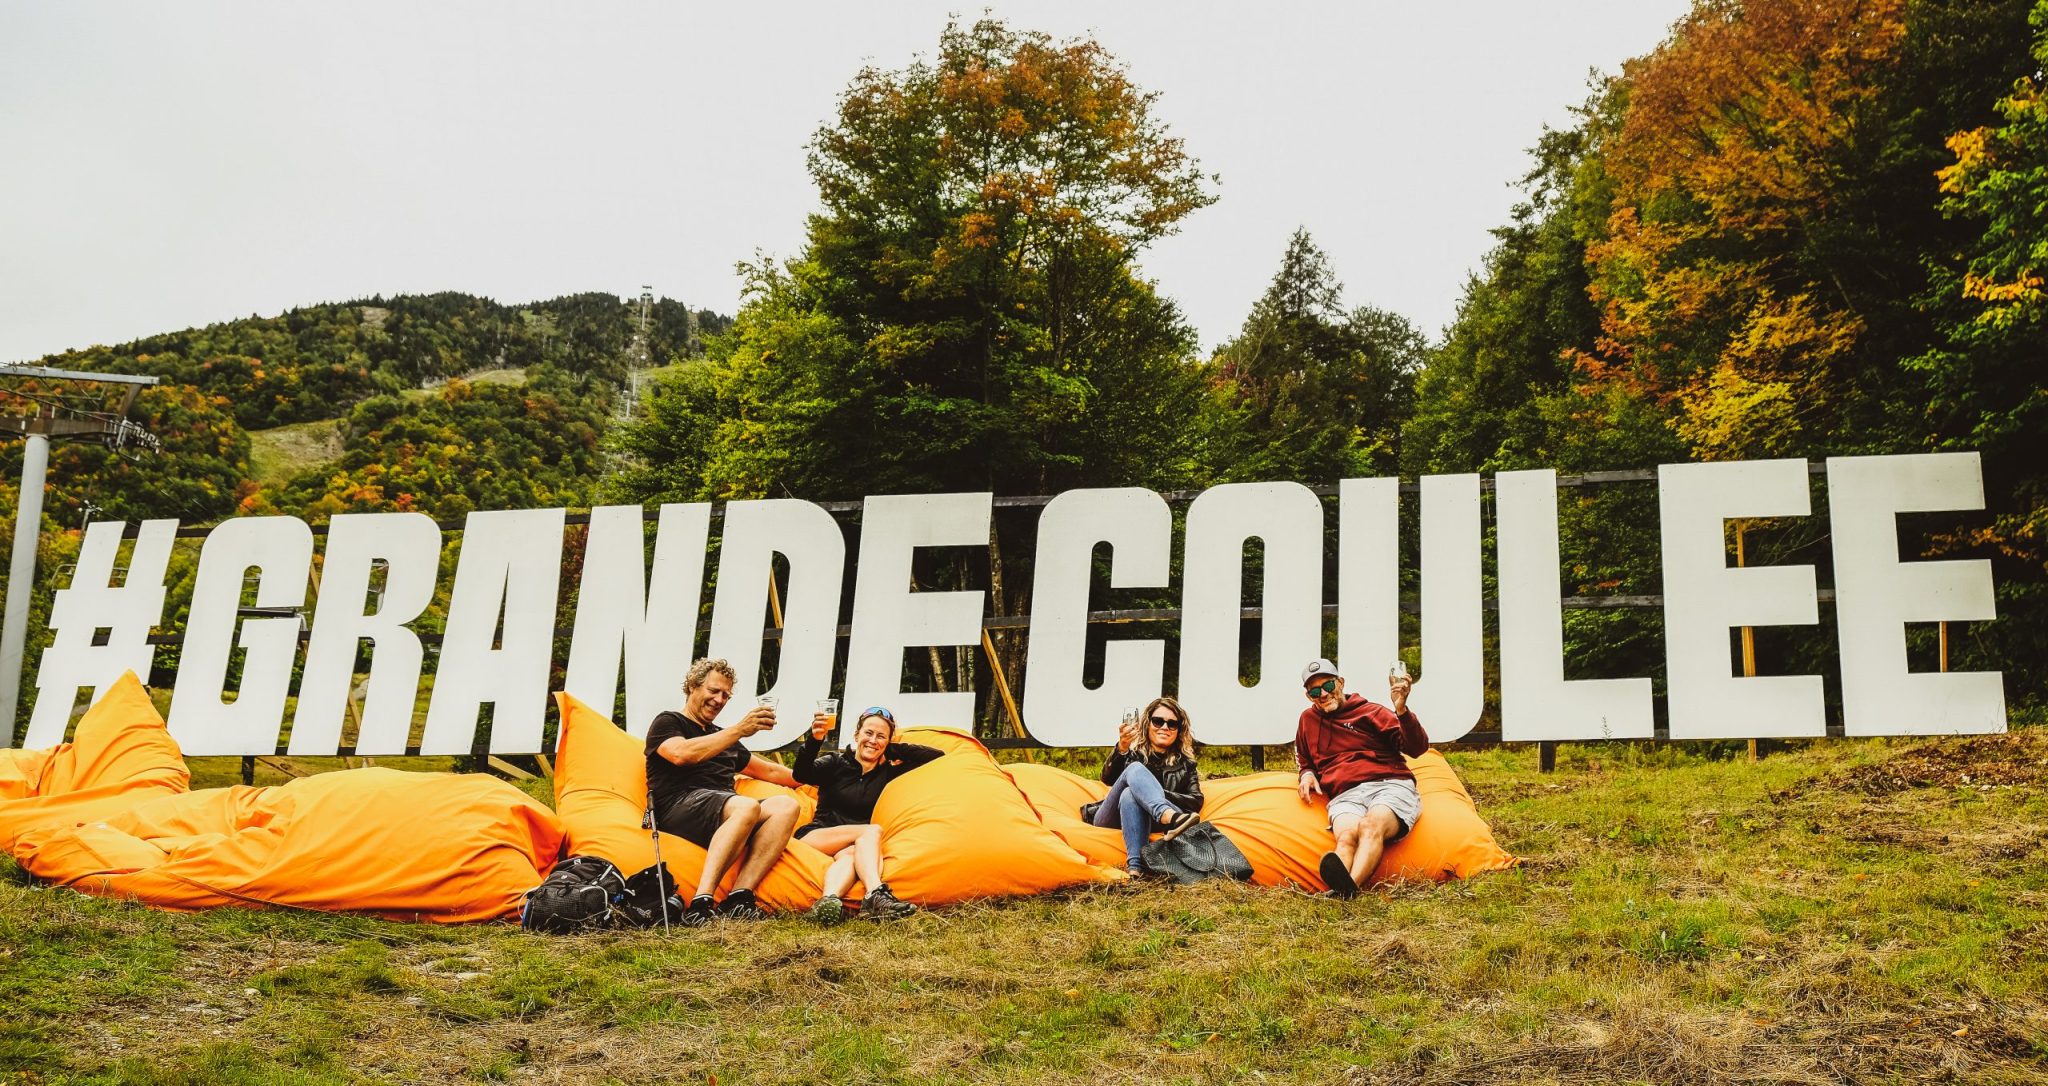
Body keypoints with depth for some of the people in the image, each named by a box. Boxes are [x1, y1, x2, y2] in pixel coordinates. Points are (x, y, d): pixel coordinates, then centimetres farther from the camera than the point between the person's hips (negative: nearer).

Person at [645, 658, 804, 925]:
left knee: (786, 806, -21)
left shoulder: (722, 737, 33)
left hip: (723, 809, 7)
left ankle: (739, 897, -36)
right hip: (679, 807, -7)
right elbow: (681, 754, -11)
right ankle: (701, 903, -46)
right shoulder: (667, 723, 13)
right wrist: (739, 729, -14)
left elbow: (770, 771, 38)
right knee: (747, 807, -36)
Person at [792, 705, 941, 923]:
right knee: (872, 831, -29)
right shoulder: (835, 763, 4)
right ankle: (875, 895, -52)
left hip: (853, 845, 3)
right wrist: (814, 741, -34)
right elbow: (802, 774, -17)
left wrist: (898, 748, 7)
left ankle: (830, 898, -64)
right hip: (816, 836, -3)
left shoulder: (888, 772, 13)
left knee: (849, 855, -35)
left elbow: (937, 756, 11)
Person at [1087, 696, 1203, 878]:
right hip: (1111, 823, 0)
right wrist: (1121, 749, -27)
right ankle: (1169, 817, -57)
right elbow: (1108, 779, -6)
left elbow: (1196, 801, 2)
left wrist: (1162, 794, -15)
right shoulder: (1132, 752, 12)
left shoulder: (1185, 764, 16)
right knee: (1135, 769, -26)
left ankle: (1135, 866, -56)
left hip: (1144, 825, 0)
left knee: (1130, 794, -34)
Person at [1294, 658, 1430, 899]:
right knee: (1347, 835, -34)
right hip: (1345, 796, 2)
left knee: (1371, 826, -37)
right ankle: (1339, 887, -67)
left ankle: (1350, 888, -64)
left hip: (1391, 786, -2)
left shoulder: (1371, 712, 12)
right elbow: (1303, 759, 44)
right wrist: (1307, 773, 18)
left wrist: (1401, 710, -17)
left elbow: (1417, 748, 0)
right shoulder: (1308, 720, 24)